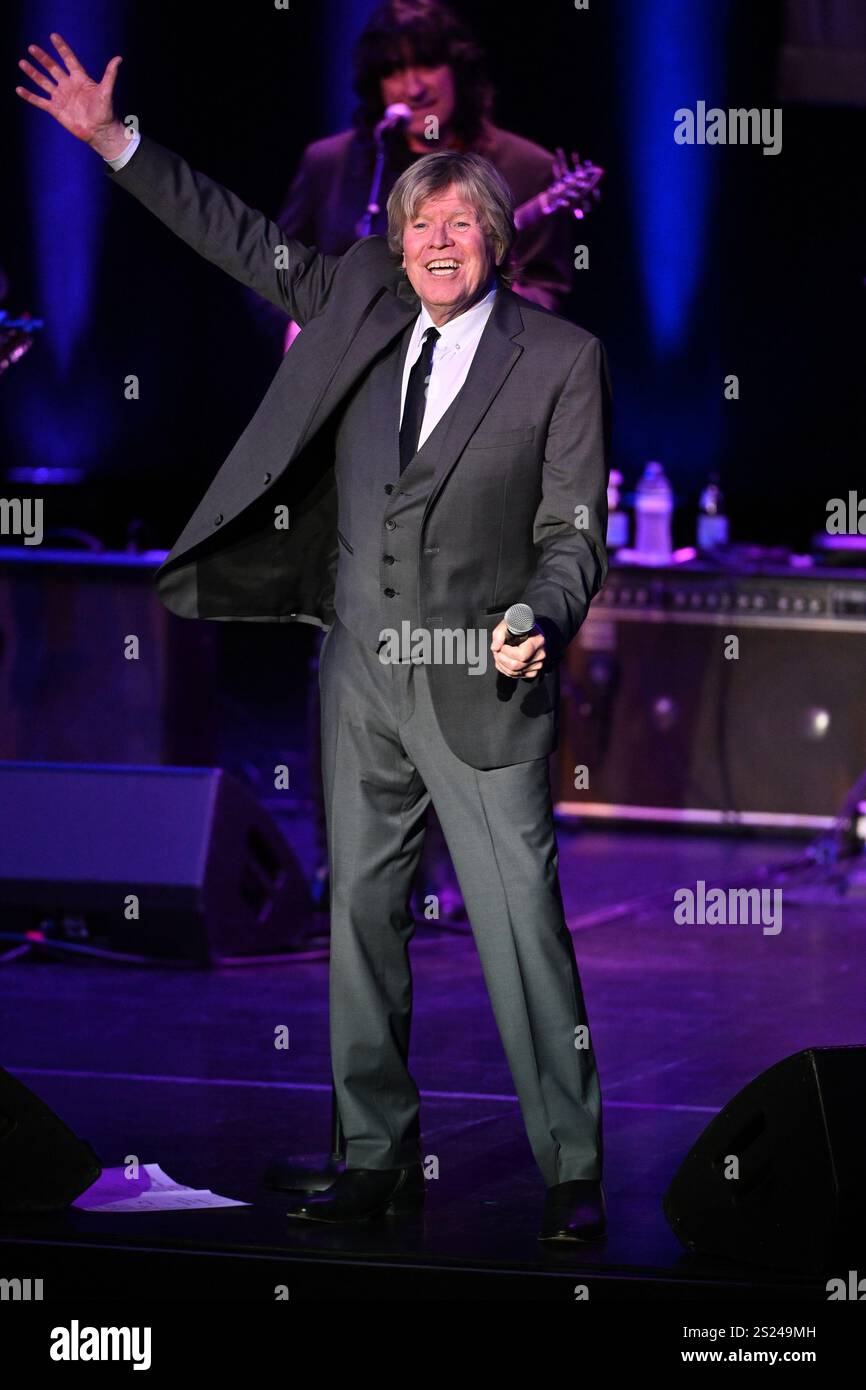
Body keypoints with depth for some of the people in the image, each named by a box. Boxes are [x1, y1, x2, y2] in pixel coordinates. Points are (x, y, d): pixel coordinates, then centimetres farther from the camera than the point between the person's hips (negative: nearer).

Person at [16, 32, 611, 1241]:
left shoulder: (560, 359, -4)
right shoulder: (358, 303, 8)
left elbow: (574, 531, -4)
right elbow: (243, 239, 15)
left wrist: (539, 621, -23)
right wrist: (114, 142, 11)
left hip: (480, 688, -5)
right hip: (360, 676, 5)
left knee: (523, 928, -5)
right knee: (360, 916, 10)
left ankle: (572, 1175, 2)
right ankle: (380, 1162, 19)